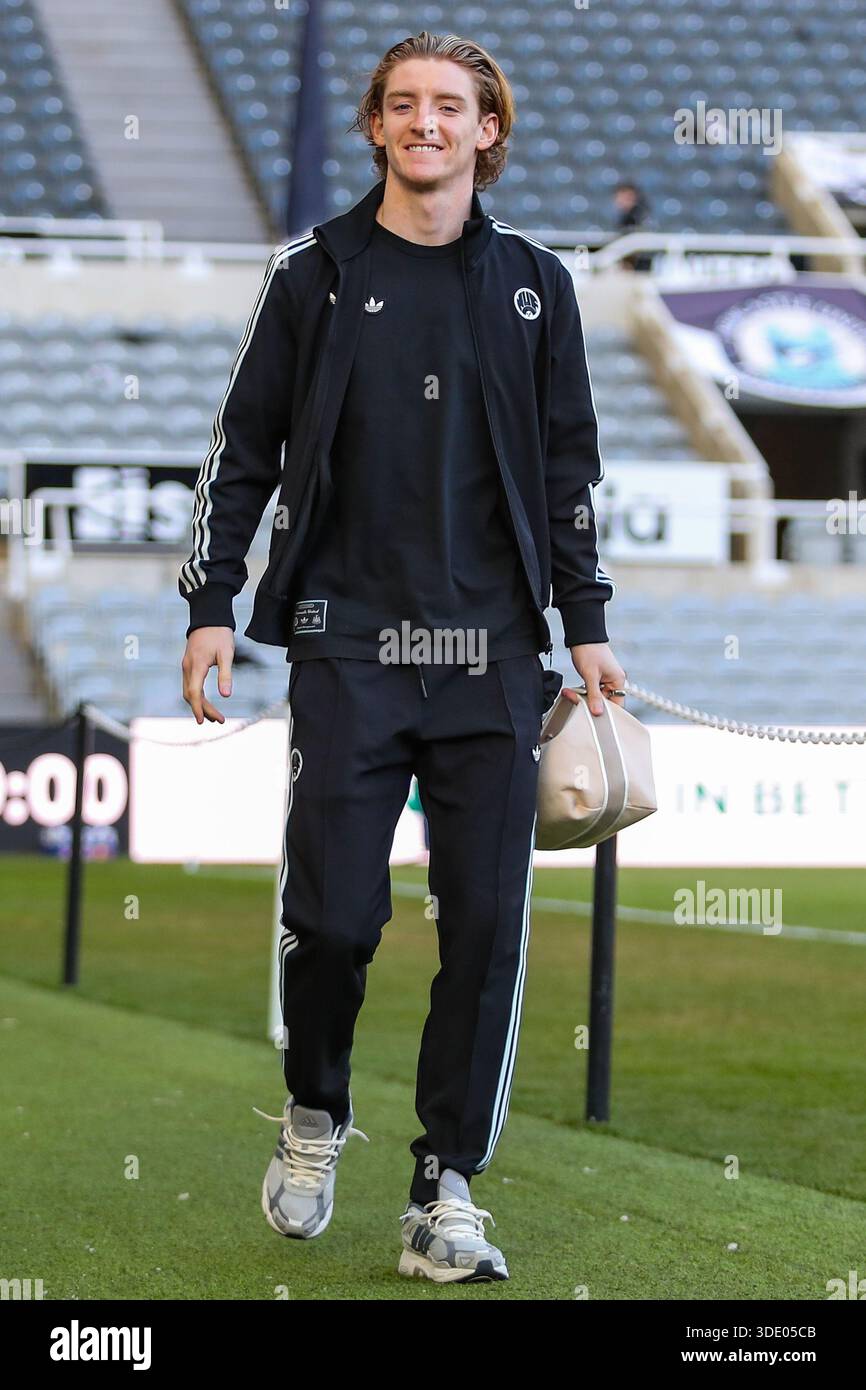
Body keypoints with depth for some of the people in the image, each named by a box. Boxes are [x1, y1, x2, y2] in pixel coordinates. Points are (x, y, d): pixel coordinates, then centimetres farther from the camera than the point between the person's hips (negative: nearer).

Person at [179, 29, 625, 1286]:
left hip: (493, 661, 2)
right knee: (334, 912, -6)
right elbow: (243, 450, 8)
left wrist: (586, 625, 10)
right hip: (348, 649, -1)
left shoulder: (534, 283, 10)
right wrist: (212, 606, 2)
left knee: (486, 925, -3)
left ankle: (447, 1193, 5)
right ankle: (314, 1116, 23)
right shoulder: (315, 275, 6)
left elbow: (568, 466, 15)